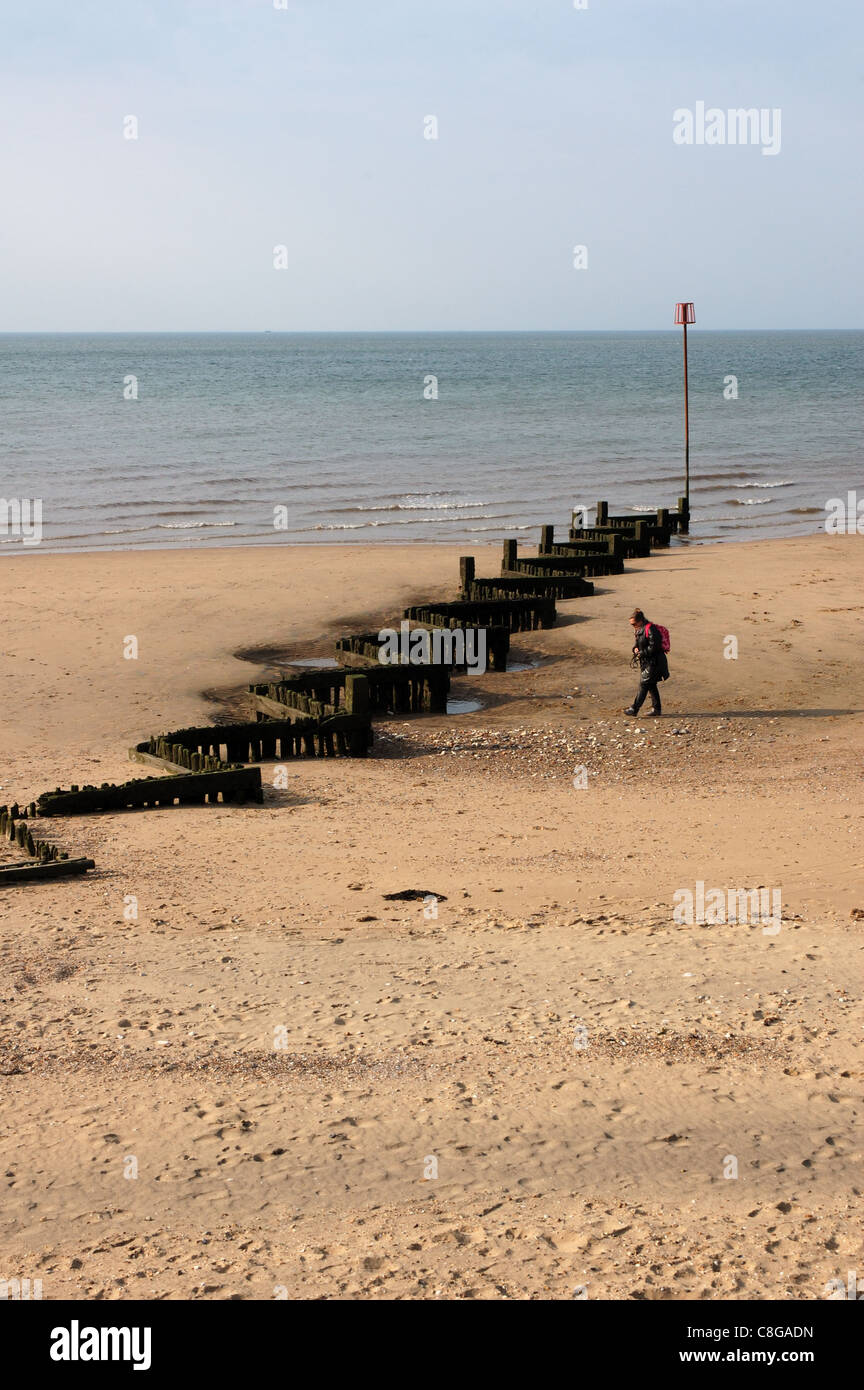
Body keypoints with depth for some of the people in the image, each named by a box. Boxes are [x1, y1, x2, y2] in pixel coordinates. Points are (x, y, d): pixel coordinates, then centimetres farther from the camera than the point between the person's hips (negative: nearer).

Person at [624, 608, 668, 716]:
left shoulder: (651, 629, -19)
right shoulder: (640, 630, 12)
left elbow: (653, 647, -23)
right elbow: (638, 643, 23)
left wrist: (642, 653, -17)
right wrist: (636, 649, 1)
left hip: (654, 662, -10)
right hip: (646, 662, 10)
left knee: (644, 684, -10)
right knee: (651, 685, 13)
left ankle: (634, 708, -11)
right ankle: (656, 709, 20)